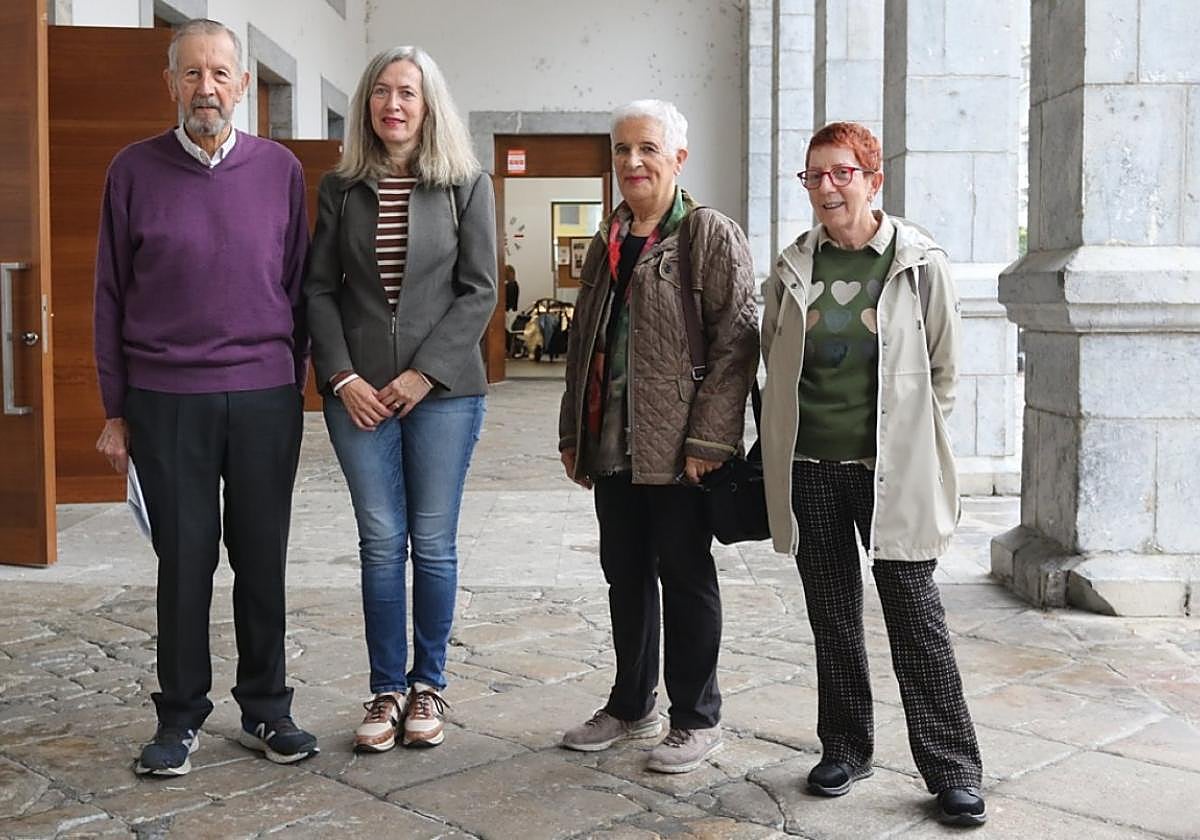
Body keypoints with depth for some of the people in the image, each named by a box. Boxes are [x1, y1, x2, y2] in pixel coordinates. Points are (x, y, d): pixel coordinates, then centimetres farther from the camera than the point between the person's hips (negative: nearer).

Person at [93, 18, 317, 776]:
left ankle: (266, 709, 21)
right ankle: (181, 717, 19)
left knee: (263, 559, 7)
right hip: (167, 399, 0)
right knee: (183, 561, 6)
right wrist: (115, 410, 2)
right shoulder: (134, 171, 3)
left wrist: (296, 390, 5)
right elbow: (111, 296, 4)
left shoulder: (281, 170, 5)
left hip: (266, 398, 1)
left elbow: (298, 287, 8)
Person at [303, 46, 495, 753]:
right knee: (380, 541, 5)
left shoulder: (468, 186, 2)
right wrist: (343, 378, -6)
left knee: (434, 541, 4)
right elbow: (319, 289, 6)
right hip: (360, 392, 2)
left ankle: (429, 685, 19)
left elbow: (479, 292, -3)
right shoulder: (340, 189, 8)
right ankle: (387, 689, 16)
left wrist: (422, 375, -10)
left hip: (444, 389, -1)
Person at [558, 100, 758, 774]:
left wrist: (708, 439, -19)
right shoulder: (607, 244, 15)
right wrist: (574, 433, 16)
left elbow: (736, 341, -13)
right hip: (613, 445, 7)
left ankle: (697, 720, 18)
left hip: (679, 446, -7)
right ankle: (632, 705, 30)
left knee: (685, 577, 3)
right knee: (625, 573, 14)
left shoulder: (713, 236, -6)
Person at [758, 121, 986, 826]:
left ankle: (953, 769, 12)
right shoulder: (793, 269, 5)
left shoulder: (921, 263, -4)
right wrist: (788, 433, 10)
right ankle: (844, 749, 27)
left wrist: (908, 442, 3)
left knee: (916, 615, 0)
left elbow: (945, 369, 3)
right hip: (810, 470, 3)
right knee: (832, 614, 12)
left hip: (892, 470, -3)